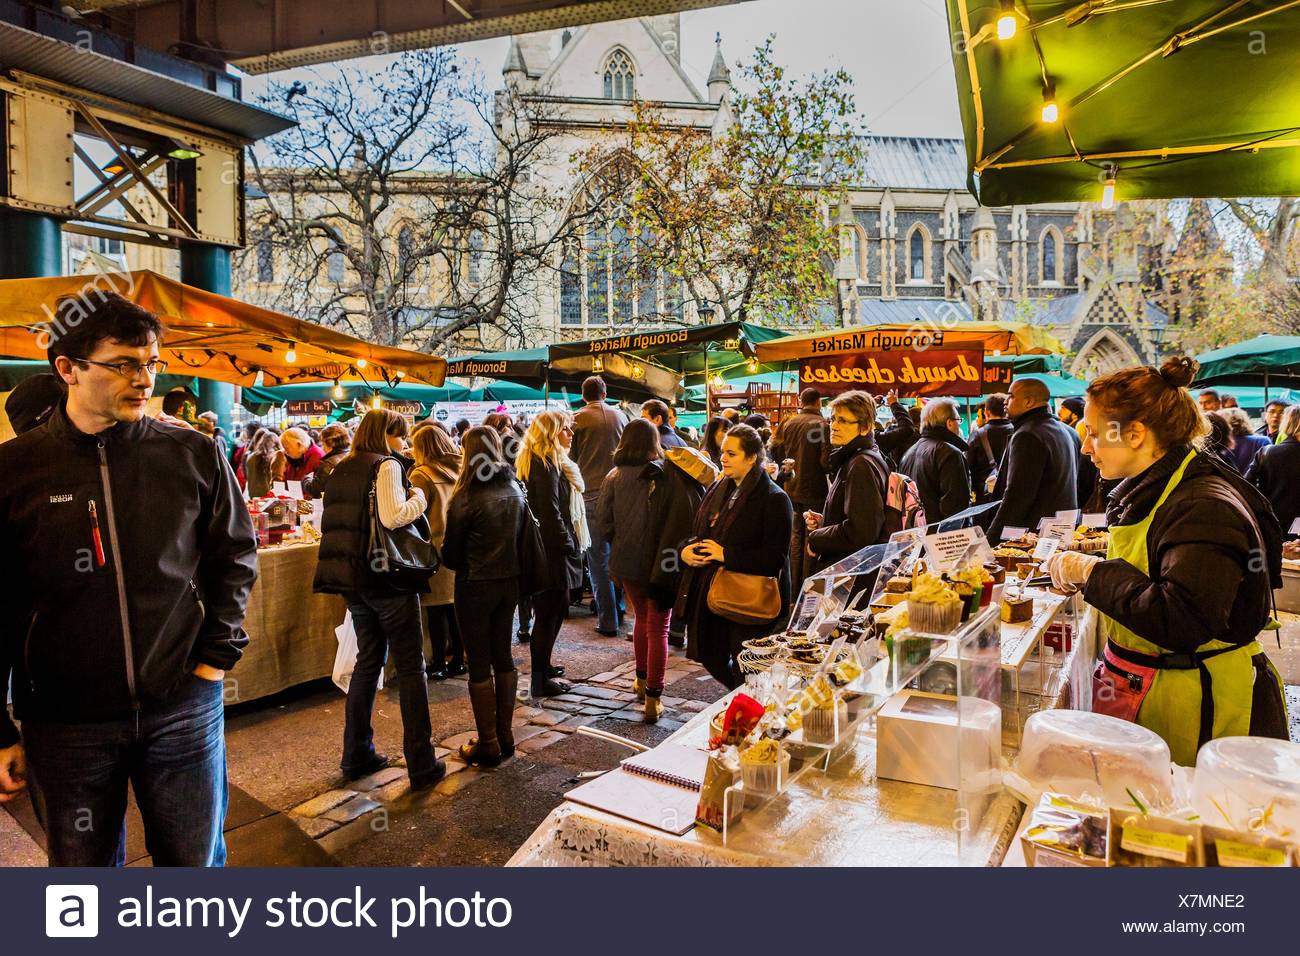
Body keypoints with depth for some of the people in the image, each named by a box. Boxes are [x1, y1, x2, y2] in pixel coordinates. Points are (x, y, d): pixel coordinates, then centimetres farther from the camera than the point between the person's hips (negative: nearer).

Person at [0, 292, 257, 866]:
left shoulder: (194, 456, -3)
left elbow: (235, 555, 7)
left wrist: (216, 658, 0)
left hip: (185, 708, 0)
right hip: (63, 720, 0)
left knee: (196, 862, 15)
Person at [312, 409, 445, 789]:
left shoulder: (341, 470, 14)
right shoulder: (386, 465, -11)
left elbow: (331, 521, 18)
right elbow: (393, 517, -24)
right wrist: (418, 498, -7)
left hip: (352, 577, 8)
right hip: (386, 575, -8)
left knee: (368, 661, 18)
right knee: (411, 668, -1)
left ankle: (356, 756, 24)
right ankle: (421, 765, 2)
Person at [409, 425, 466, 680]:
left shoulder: (422, 475, -9)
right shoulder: (460, 471, 8)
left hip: (435, 548, -6)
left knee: (437, 610, 2)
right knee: (455, 606, 12)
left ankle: (438, 664, 9)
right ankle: (458, 659, 19)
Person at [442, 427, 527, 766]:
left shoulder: (467, 496, -16)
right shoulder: (515, 489, 3)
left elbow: (451, 551, -9)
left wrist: (454, 561, 11)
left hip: (476, 585, -6)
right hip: (509, 581, 6)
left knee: (479, 662, 4)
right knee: (502, 655, 16)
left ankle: (488, 744, 12)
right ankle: (505, 735, 24)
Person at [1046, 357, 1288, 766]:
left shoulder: (1206, 506, -21)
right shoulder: (1150, 490, 10)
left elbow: (1181, 623, -30)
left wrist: (1094, 572, -21)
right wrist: (1082, 572, 5)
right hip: (1140, 686, 9)